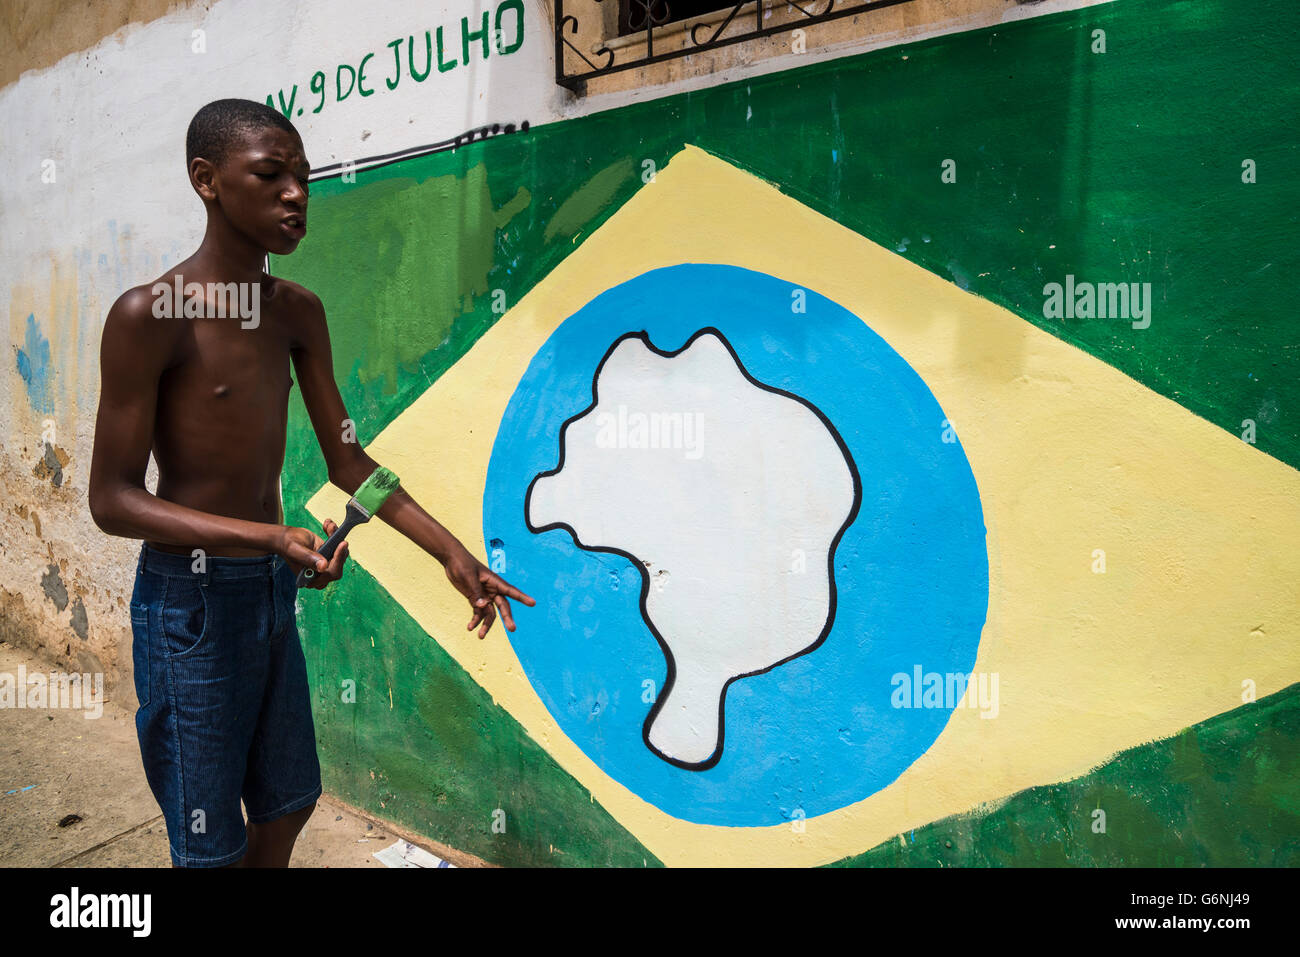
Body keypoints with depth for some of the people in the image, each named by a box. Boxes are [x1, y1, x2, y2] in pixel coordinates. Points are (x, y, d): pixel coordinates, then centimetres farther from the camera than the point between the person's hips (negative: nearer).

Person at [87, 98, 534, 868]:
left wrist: (453, 554, 0)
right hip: (191, 600, -6)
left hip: (274, 591, 7)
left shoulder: (299, 314, 4)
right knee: (214, 846, 6)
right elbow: (112, 499, -17)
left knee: (290, 804, 20)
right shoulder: (149, 316, -16)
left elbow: (347, 462, 6)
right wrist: (271, 535, -29)